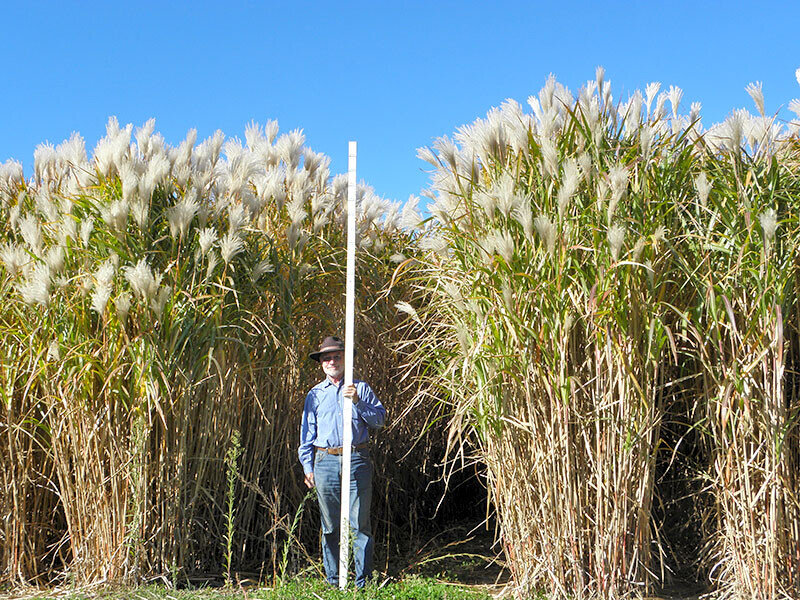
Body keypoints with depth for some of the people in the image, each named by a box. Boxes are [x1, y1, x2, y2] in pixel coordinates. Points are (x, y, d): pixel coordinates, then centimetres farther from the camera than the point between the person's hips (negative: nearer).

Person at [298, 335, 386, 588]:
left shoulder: (360, 388, 12)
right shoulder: (315, 394, 16)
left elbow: (380, 418, 4)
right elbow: (307, 432, 17)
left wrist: (358, 402, -10)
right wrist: (307, 466, 9)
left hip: (357, 460, -2)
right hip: (325, 461, 2)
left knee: (360, 524, -4)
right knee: (330, 526, 5)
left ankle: (362, 581, 1)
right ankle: (333, 582, 13)